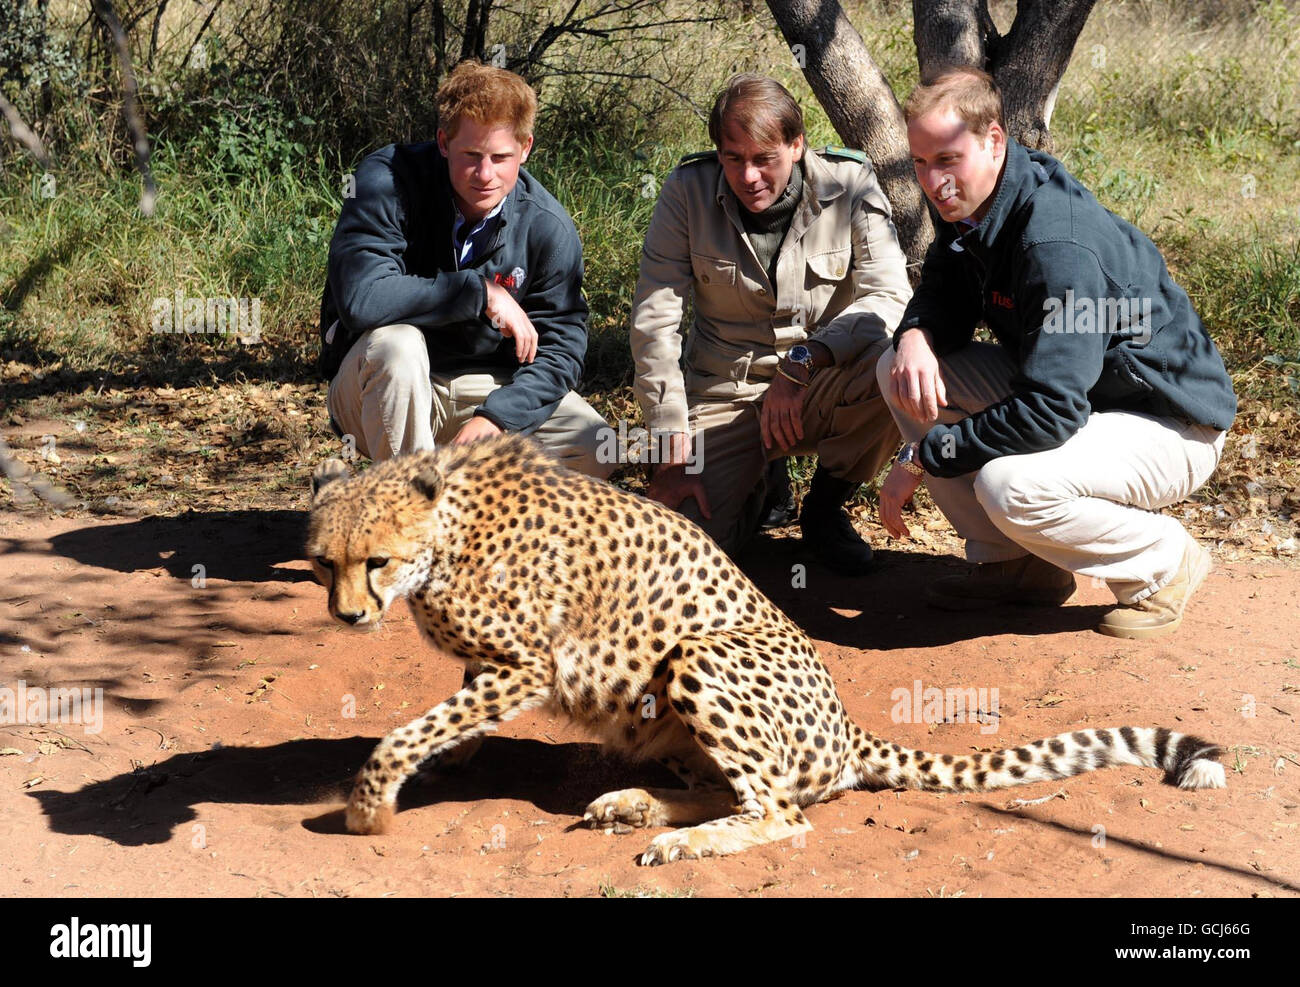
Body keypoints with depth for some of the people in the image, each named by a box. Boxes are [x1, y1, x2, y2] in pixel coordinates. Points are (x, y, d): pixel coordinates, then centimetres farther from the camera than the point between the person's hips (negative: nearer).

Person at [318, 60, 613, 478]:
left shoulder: (548, 227, -10)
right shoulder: (389, 181, -20)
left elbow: (559, 347, -9)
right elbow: (359, 298, -34)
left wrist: (497, 416, -27)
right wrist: (480, 292, -28)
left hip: (488, 389, 3)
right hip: (380, 390, -3)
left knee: (596, 452, -19)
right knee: (396, 341, -37)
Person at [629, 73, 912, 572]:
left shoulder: (849, 185, -10)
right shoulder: (688, 190, -9)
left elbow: (890, 297, -19)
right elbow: (654, 319, -11)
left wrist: (801, 361, -35)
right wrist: (673, 452, -16)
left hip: (822, 388, 0)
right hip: (726, 394, 0)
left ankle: (826, 503, -3)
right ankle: (755, 485, 17)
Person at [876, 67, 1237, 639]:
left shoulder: (1060, 246, -31)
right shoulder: (968, 208, -4)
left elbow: (1050, 410, -35)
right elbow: (942, 303, 6)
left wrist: (922, 458, -28)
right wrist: (915, 337, -20)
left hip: (1174, 427, -9)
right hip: (1062, 392, 9)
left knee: (1010, 485, -36)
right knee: (901, 370, -6)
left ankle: (1165, 562, -5)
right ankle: (1017, 564, 3)